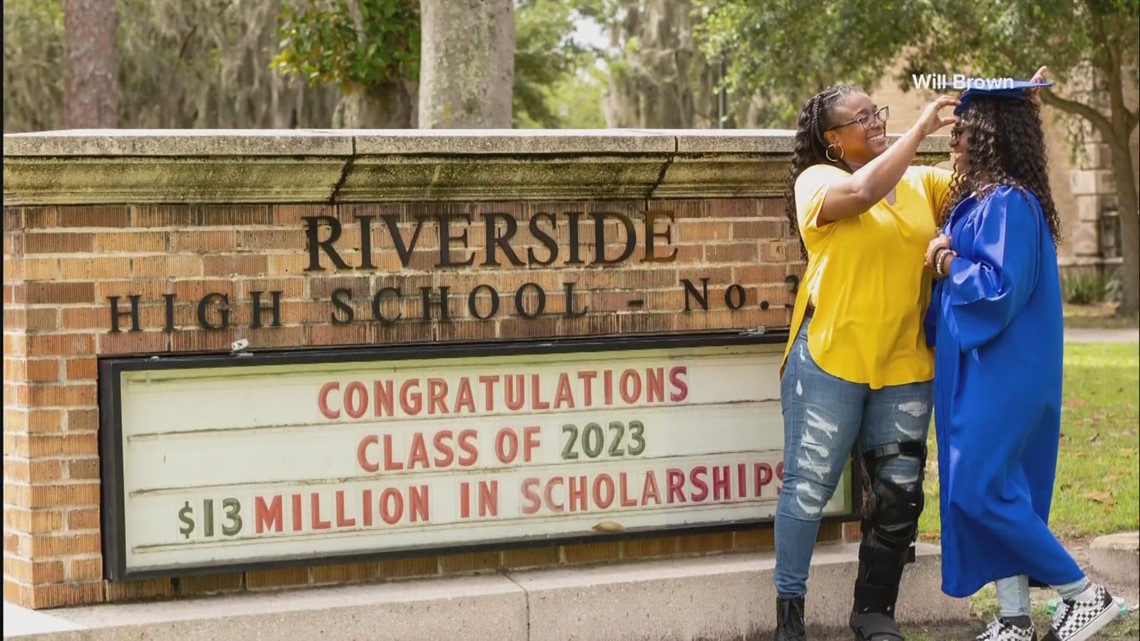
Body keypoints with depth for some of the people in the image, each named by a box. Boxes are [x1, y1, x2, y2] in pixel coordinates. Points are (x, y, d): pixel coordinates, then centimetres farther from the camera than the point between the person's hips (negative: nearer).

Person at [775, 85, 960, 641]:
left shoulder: (921, 183, 12)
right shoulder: (817, 181, -3)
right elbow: (862, 191, -22)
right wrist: (923, 127, -18)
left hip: (906, 366, 4)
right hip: (830, 361, -4)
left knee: (899, 493, 5)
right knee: (810, 486, 0)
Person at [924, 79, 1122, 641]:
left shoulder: (1009, 204, -17)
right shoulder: (976, 200, 12)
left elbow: (1001, 287, -24)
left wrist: (948, 264, -11)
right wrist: (945, 257, 0)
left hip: (1002, 373, -10)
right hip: (975, 368, 10)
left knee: (980, 489, -10)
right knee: (992, 491, 9)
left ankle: (1083, 594, 1)